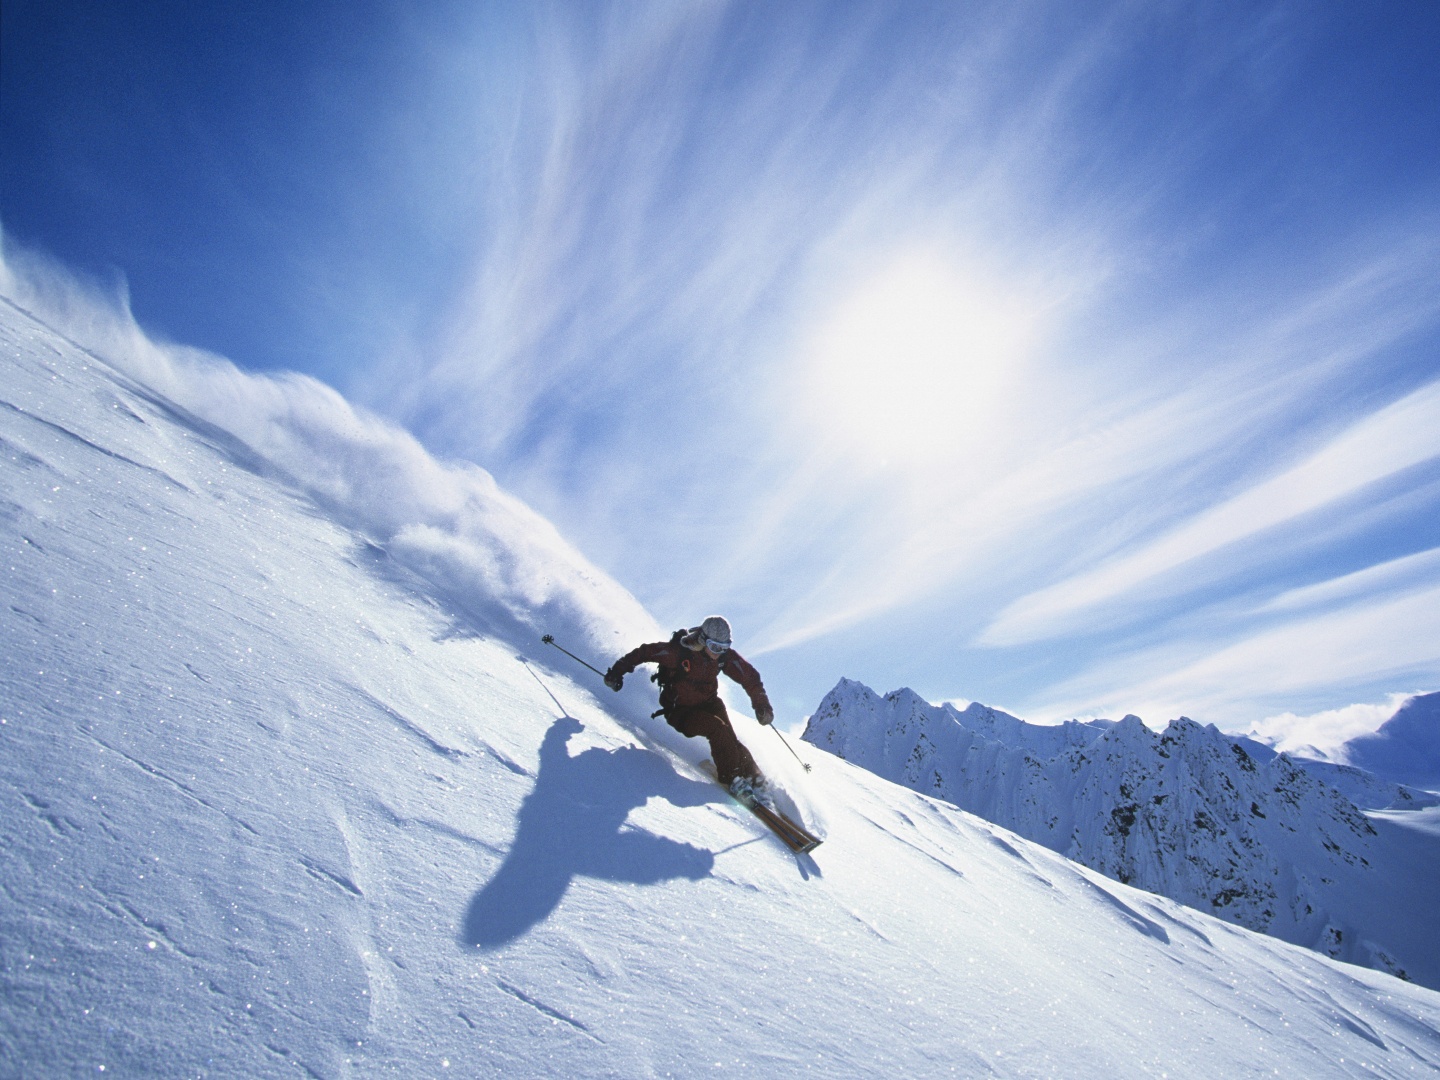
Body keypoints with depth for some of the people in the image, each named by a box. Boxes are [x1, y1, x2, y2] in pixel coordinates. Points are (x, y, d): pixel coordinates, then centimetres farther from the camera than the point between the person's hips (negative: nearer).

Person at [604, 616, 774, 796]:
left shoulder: (725, 656, -12)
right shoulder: (679, 651, -25)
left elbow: (749, 676, -3)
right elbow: (645, 652, -16)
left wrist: (761, 705, -11)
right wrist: (617, 671, -13)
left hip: (709, 704, 4)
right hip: (680, 711, -4)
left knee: (729, 739, -17)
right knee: (717, 728, -27)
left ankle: (754, 779, -3)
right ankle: (731, 778, -16)